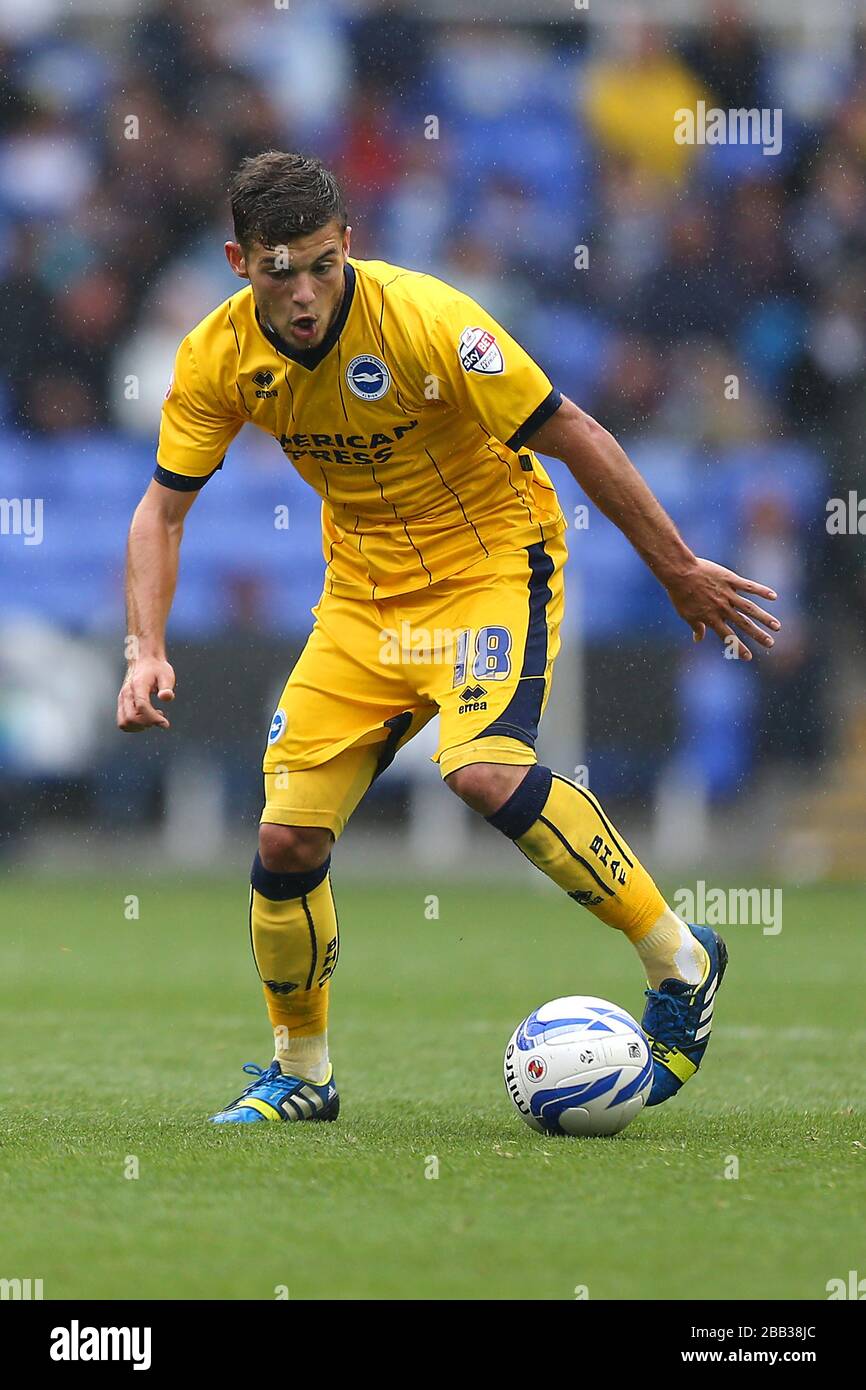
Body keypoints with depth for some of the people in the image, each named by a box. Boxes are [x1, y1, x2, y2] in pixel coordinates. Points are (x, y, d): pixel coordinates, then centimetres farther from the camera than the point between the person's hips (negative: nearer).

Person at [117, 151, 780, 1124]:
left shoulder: (425, 320, -25)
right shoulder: (218, 358, -10)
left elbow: (574, 439, -18)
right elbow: (162, 509, 0)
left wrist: (679, 570, -12)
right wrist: (147, 651, -15)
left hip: (491, 561, -5)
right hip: (363, 593, 5)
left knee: (484, 768, -32)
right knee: (286, 836, -4)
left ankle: (680, 961, -15)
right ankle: (299, 1073, 19)